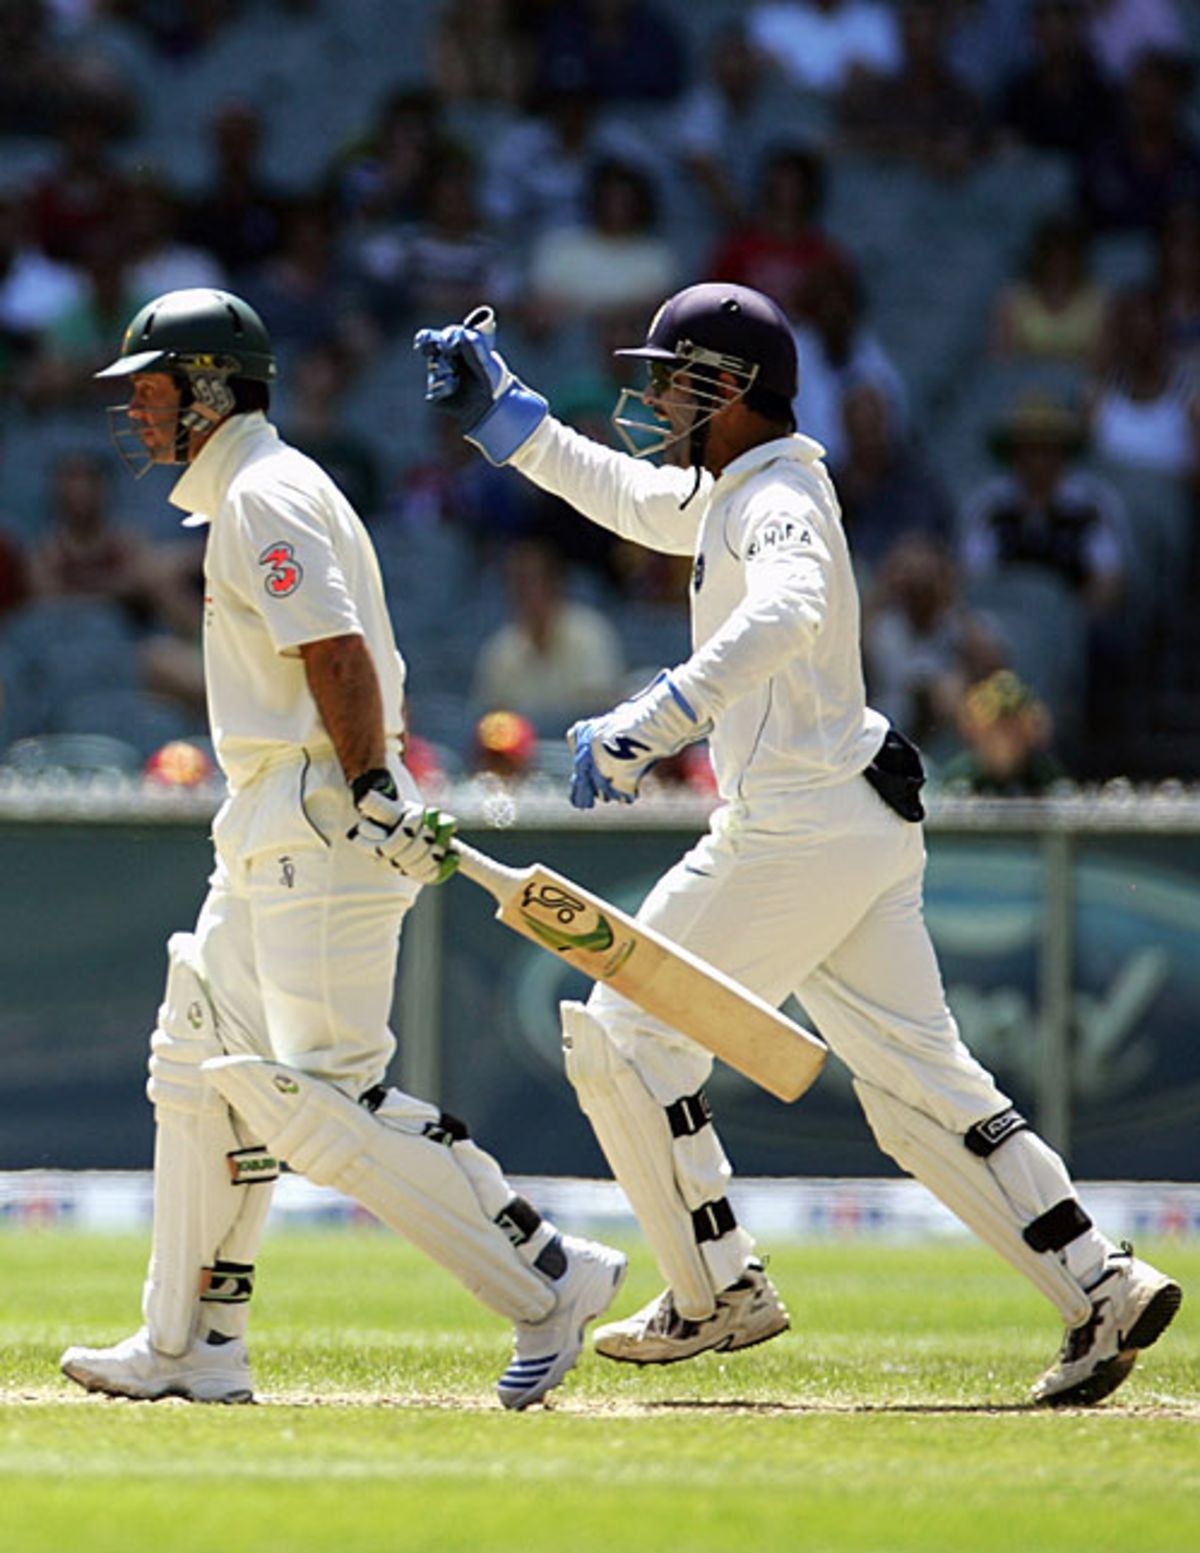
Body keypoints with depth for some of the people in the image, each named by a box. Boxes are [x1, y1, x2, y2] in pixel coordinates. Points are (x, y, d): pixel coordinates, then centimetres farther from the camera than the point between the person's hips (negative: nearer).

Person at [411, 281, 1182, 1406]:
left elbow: (787, 610, -36)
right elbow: (629, 497, 36)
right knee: (918, 1081, 7)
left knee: (623, 1039, 0)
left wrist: (652, 723, -44)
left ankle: (719, 1292, 4)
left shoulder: (779, 500, -14)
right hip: (864, 825, 10)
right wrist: (502, 413, 31)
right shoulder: (730, 492, 16)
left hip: (798, 828, -10)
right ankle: (1101, 1287, -1)